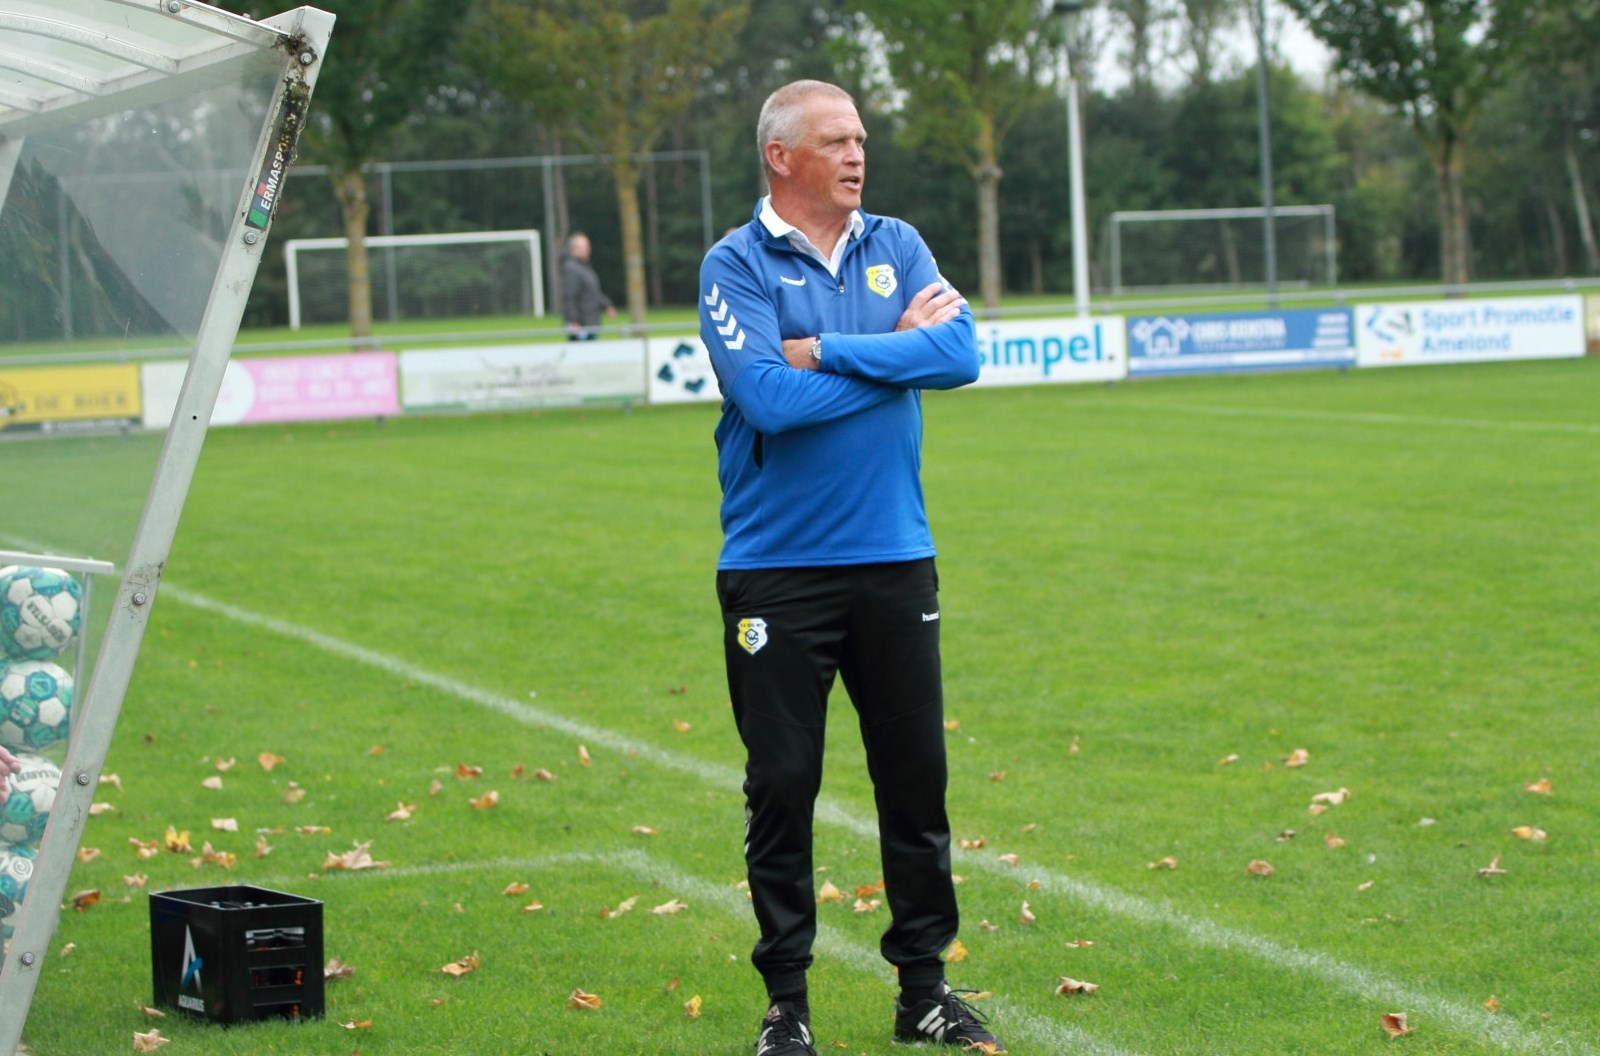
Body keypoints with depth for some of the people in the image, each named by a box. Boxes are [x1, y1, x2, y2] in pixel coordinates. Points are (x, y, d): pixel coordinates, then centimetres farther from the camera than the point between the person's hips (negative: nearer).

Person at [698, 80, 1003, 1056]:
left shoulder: (896, 247, 7)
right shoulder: (737, 266, -5)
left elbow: (961, 352, -9)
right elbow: (767, 397, -20)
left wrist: (827, 350, -15)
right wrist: (897, 351, -10)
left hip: (894, 558, 4)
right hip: (775, 568, -3)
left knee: (917, 776, 8)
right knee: (783, 788, 2)